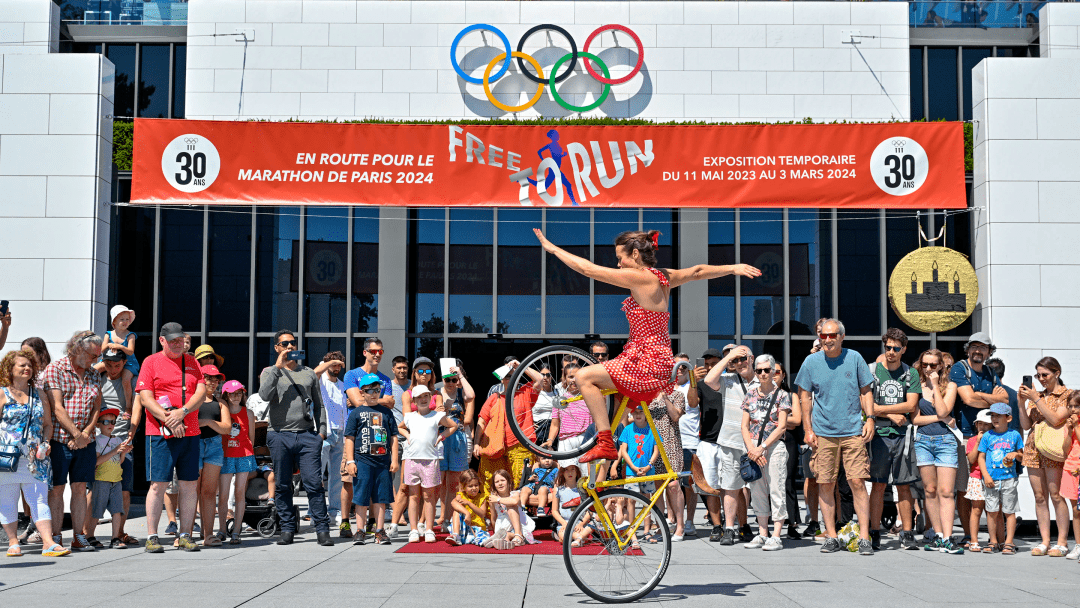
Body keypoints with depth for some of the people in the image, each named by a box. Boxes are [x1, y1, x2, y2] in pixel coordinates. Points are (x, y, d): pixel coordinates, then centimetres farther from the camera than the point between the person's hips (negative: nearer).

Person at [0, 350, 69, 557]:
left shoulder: (38, 395, 14)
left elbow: (47, 424, 19)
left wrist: (45, 442, 2)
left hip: (35, 459, 2)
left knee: (39, 499, -5)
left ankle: (49, 543, -12)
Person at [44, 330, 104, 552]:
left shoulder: (94, 375, 13)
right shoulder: (55, 369, -3)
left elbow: (96, 408, 8)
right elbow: (57, 408, -11)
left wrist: (85, 433, -7)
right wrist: (77, 434, -14)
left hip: (85, 440, 4)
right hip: (59, 439, -4)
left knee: (80, 488, 5)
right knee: (57, 489, 0)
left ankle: (78, 538, 8)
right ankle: (55, 538, 6)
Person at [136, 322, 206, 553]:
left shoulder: (192, 362, 14)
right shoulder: (151, 362, 3)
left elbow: (201, 392, 4)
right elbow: (145, 398, -5)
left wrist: (182, 412, -13)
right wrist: (168, 420, -16)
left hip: (191, 433, 4)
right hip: (160, 433, -4)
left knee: (189, 484, 4)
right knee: (158, 484, -5)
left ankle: (185, 535, 10)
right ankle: (151, 537, 1)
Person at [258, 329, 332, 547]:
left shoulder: (309, 373, 18)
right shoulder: (270, 372, 9)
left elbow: (318, 404, 21)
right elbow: (265, 395, -11)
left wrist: (321, 429, 9)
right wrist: (278, 367, -12)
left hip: (307, 435, 1)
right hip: (279, 435, -1)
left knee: (314, 483, -7)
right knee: (283, 486, 3)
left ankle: (322, 529, -5)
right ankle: (287, 528, 12)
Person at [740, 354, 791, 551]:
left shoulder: (781, 395, -1)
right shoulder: (750, 395, 11)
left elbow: (781, 426, -7)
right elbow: (745, 425, 9)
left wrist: (762, 448, -14)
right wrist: (751, 448, -7)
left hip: (774, 446, -4)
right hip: (753, 448, 4)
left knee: (776, 490, -5)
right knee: (757, 491, 7)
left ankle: (776, 537, -3)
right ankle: (762, 534, 15)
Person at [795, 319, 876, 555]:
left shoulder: (854, 358, 3)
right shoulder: (812, 361, 3)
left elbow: (865, 391, 9)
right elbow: (805, 396, 9)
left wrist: (870, 418, -2)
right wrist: (808, 429, 3)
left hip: (853, 431, -1)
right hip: (823, 433, 1)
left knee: (857, 482, -7)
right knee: (825, 485, 2)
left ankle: (864, 537, -2)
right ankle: (831, 537, 12)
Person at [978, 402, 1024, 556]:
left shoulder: (1014, 435, 5)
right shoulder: (987, 436, 5)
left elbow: (1022, 455, 15)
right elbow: (981, 457, 6)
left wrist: (1015, 454, -9)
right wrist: (986, 475, -6)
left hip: (1008, 478, -1)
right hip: (991, 479, 1)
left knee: (1009, 511, 0)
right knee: (992, 511, 1)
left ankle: (1008, 543, 4)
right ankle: (994, 541, 11)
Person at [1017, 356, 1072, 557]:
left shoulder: (1066, 395, 0)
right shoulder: (1036, 396, 17)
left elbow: (1055, 420, -14)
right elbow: (1026, 425, 12)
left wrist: (1036, 399, -13)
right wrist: (1022, 402, 1)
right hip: (1034, 449, 6)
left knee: (1056, 495, -9)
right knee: (1040, 497, 4)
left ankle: (1062, 542, -4)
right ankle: (1044, 542, 6)